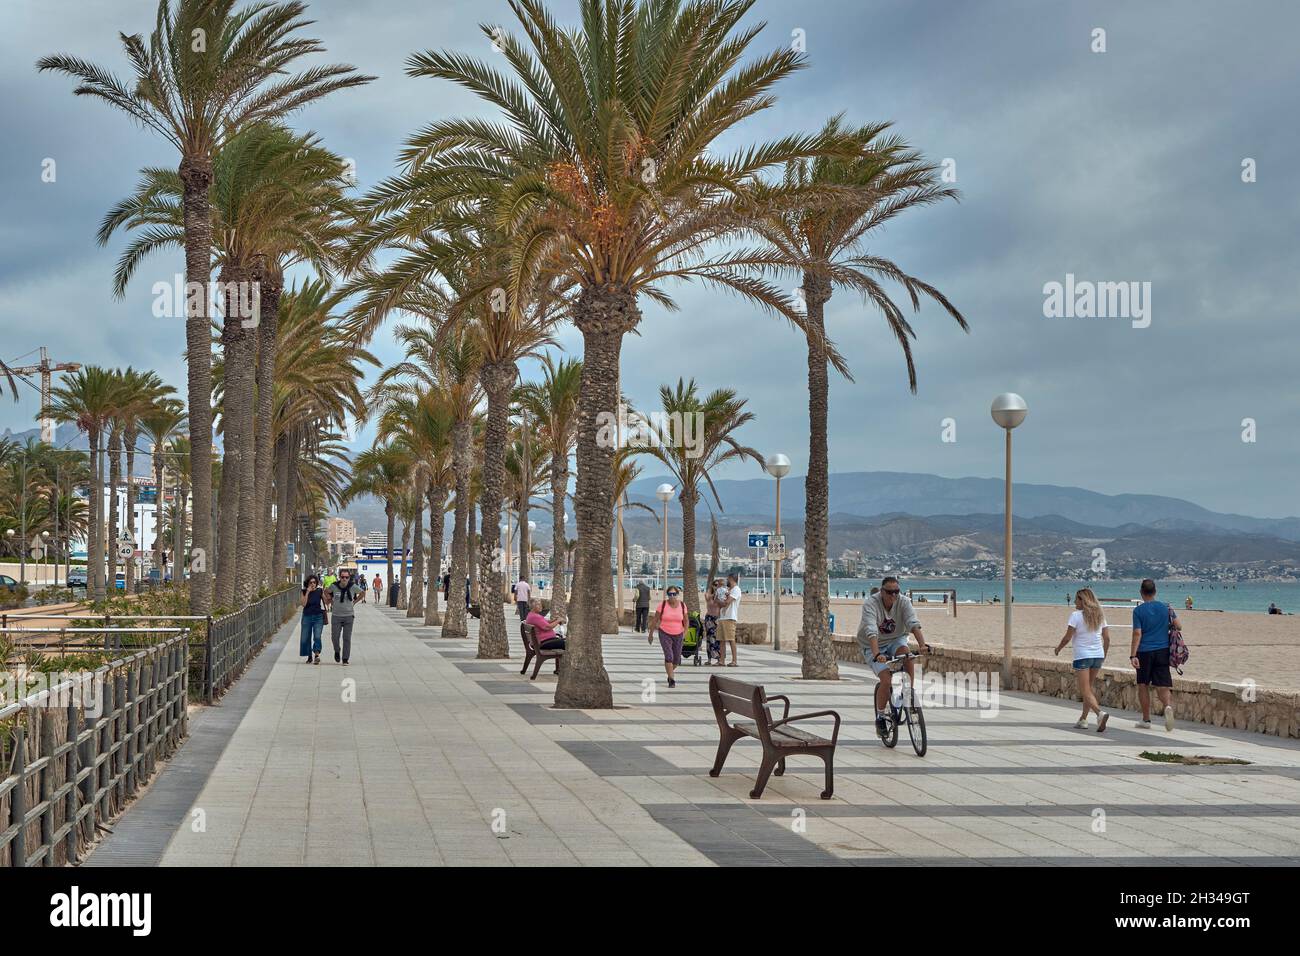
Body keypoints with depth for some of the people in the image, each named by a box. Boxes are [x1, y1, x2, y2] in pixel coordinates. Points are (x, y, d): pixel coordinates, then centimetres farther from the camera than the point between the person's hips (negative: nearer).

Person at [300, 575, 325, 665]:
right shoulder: (304, 592, 0)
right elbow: (303, 604, -13)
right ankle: (309, 656, 17)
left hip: (318, 617, -2)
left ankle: (316, 654, -21)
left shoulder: (320, 591, -1)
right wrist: (307, 592, -15)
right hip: (307, 617, 2)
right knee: (305, 638, 4)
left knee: (317, 636, -18)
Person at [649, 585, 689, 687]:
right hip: (664, 634, -3)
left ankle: (670, 672, 39)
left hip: (678, 634, 3)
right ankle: (671, 679, -10)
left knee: (677, 659, 8)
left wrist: (685, 632, -3)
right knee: (669, 656, -17)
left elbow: (686, 621, 9)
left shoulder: (682, 605, -2)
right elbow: (655, 620, -1)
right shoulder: (662, 605, -8)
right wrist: (651, 634, 2)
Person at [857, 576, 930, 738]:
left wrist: (923, 645, -46)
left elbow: (914, 624, -30)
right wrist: (877, 654, -53)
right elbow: (871, 632, -39)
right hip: (874, 646, -3)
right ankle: (880, 717, 0)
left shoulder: (903, 602, -17)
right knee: (886, 680, -21)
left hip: (896, 640, 3)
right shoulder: (870, 604, -26)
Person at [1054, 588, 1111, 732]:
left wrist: (1058, 648, 9)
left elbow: (1068, 638, -9)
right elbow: (1107, 638, 6)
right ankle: (1083, 719, 21)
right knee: (1089, 687, 17)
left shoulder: (1076, 615, -9)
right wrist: (1104, 655, 18)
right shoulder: (1099, 615, 7)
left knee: (1086, 691, -5)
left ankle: (1100, 713, -27)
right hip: (1098, 655, 6)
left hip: (1082, 656, -6)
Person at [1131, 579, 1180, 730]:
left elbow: (1137, 634, -11)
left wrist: (1133, 655, -12)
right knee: (1163, 686, 1)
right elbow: (1179, 627, 4)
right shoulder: (1166, 607, 3)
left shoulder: (1138, 610, -5)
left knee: (1143, 685, 11)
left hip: (1144, 651, -2)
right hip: (1163, 651, 2)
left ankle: (1146, 719, 15)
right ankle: (1168, 706, -29)